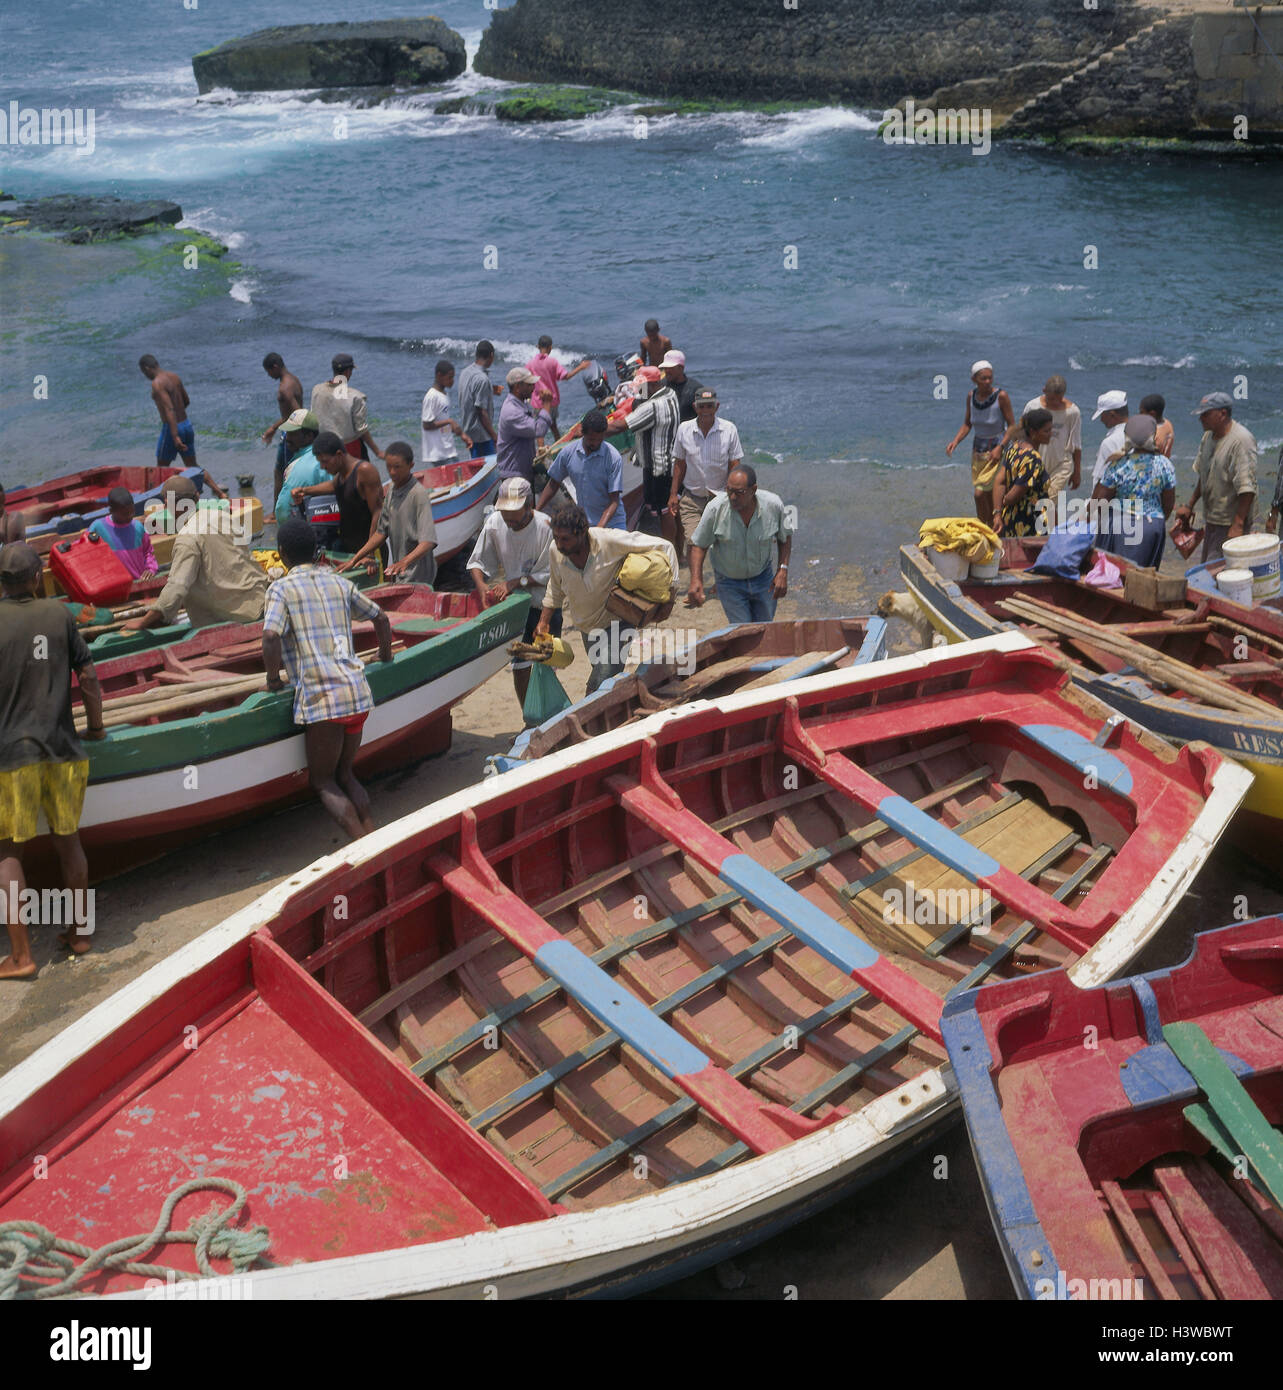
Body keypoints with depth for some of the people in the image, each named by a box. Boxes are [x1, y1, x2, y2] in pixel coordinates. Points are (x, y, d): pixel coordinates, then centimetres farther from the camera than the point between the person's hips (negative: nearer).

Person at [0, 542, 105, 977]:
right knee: (67, 841, 17)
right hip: (61, 750, 3)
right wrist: (96, 727, 16)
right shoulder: (60, 614, -2)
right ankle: (79, 933, 29)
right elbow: (88, 679, 1)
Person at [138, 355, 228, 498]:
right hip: (187, 425, 7)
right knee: (193, 467, 12)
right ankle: (220, 493, 0)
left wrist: (175, 437, -30)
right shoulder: (175, 376, 8)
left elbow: (169, 409, -26)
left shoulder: (157, 383, -17)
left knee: (161, 468, 11)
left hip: (171, 429, -7)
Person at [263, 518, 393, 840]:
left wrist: (273, 678, -1)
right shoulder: (339, 583, 14)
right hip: (357, 690, 5)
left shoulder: (281, 588, -2)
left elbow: (271, 636, -16)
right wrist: (385, 654, 40)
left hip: (320, 696, -5)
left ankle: (361, 840, -10)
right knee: (344, 773, 20)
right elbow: (380, 617, 22)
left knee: (323, 781, 7)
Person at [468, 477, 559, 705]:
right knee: (519, 666, 9)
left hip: (545, 605, -4)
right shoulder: (494, 522, -10)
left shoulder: (545, 526, -22)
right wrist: (481, 585, -20)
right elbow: (477, 562, -1)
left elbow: (551, 574, -17)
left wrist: (516, 582, -25)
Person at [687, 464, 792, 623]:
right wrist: (696, 580, -24)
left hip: (763, 577, 2)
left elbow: (785, 537, 0)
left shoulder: (773, 505, -19)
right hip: (729, 580, -2)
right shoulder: (715, 508, -24)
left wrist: (783, 571, -9)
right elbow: (698, 544, -12)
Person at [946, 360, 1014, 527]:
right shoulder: (971, 396, -2)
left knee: (980, 493, -13)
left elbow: (1012, 425, -11)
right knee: (987, 495, 13)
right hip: (978, 449, 5)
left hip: (996, 449, -5)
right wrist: (955, 441, -6)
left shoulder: (1001, 396, -16)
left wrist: (1000, 448, -20)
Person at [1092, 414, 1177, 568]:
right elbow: (1169, 503, 3)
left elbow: (1100, 499, -10)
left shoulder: (1118, 465, -15)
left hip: (1120, 525, -2)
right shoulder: (1164, 464, -7)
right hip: (1154, 525, 2)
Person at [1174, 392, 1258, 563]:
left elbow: (1247, 488, -24)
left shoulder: (1241, 440, -21)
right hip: (1211, 520, 9)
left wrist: (1238, 525, -26)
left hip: (1230, 524, -9)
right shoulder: (1208, 435, 8)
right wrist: (1190, 506, 21)